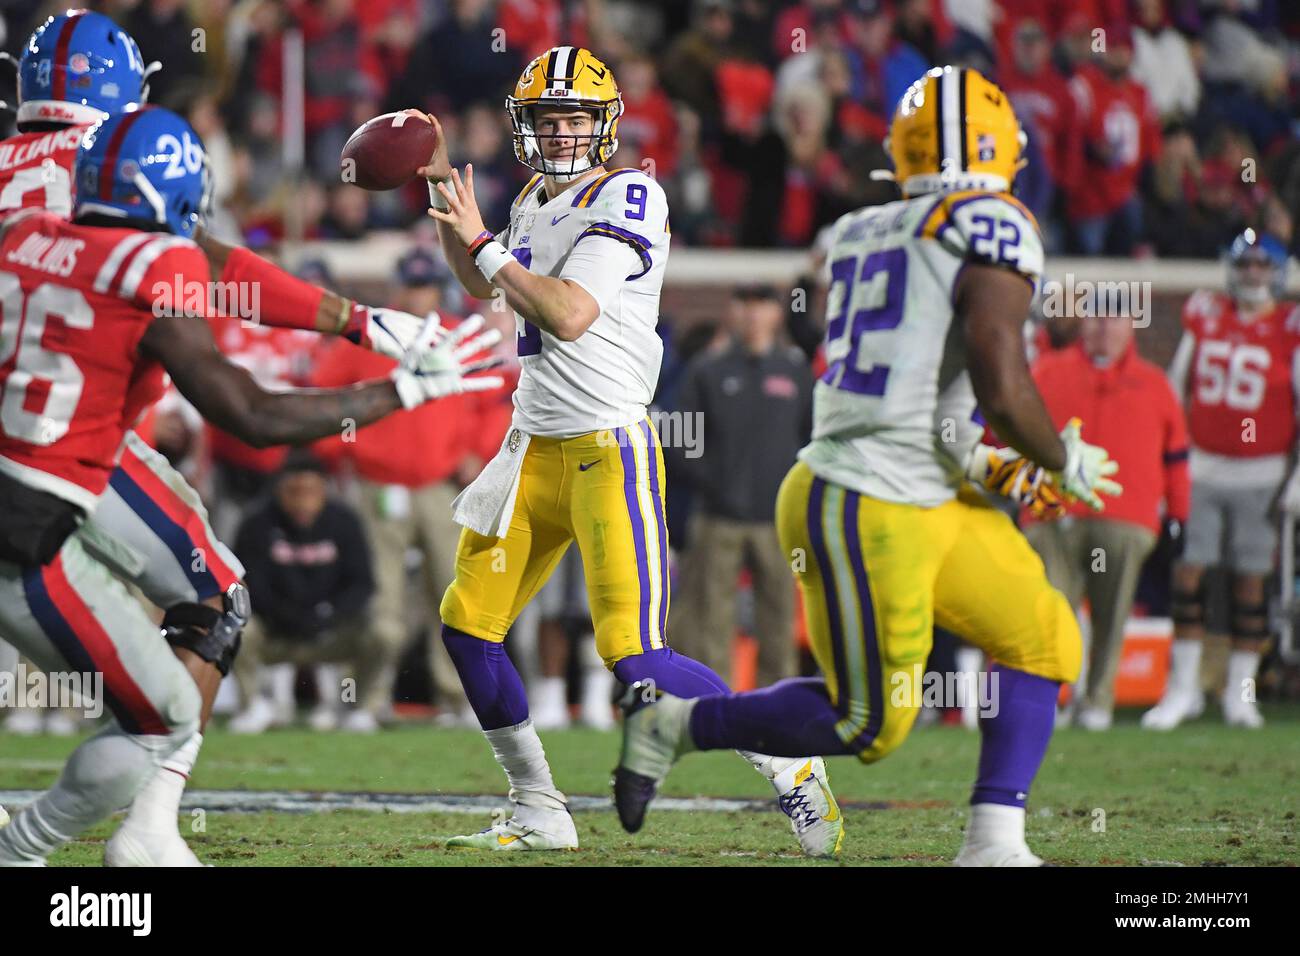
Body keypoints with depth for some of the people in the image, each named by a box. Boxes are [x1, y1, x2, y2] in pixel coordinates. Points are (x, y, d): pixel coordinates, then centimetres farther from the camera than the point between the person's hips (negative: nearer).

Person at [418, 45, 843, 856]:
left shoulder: (626, 198, -13)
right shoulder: (538, 201, 13)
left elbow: (569, 315, -23)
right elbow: (484, 289, 33)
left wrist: (482, 242, -16)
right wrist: (442, 184, 23)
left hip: (608, 447, -9)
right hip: (536, 447, 9)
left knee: (634, 654, -15)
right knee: (468, 625, 7)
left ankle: (792, 769, -1)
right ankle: (541, 813, 18)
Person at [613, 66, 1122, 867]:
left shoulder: (860, 236, 10)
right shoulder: (993, 230, -14)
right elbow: (1002, 389, -22)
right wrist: (1062, 464, -5)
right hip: (869, 511, -9)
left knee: (1045, 643, 9)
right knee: (868, 722, 3)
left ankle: (993, 844, 4)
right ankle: (675, 723, 14)